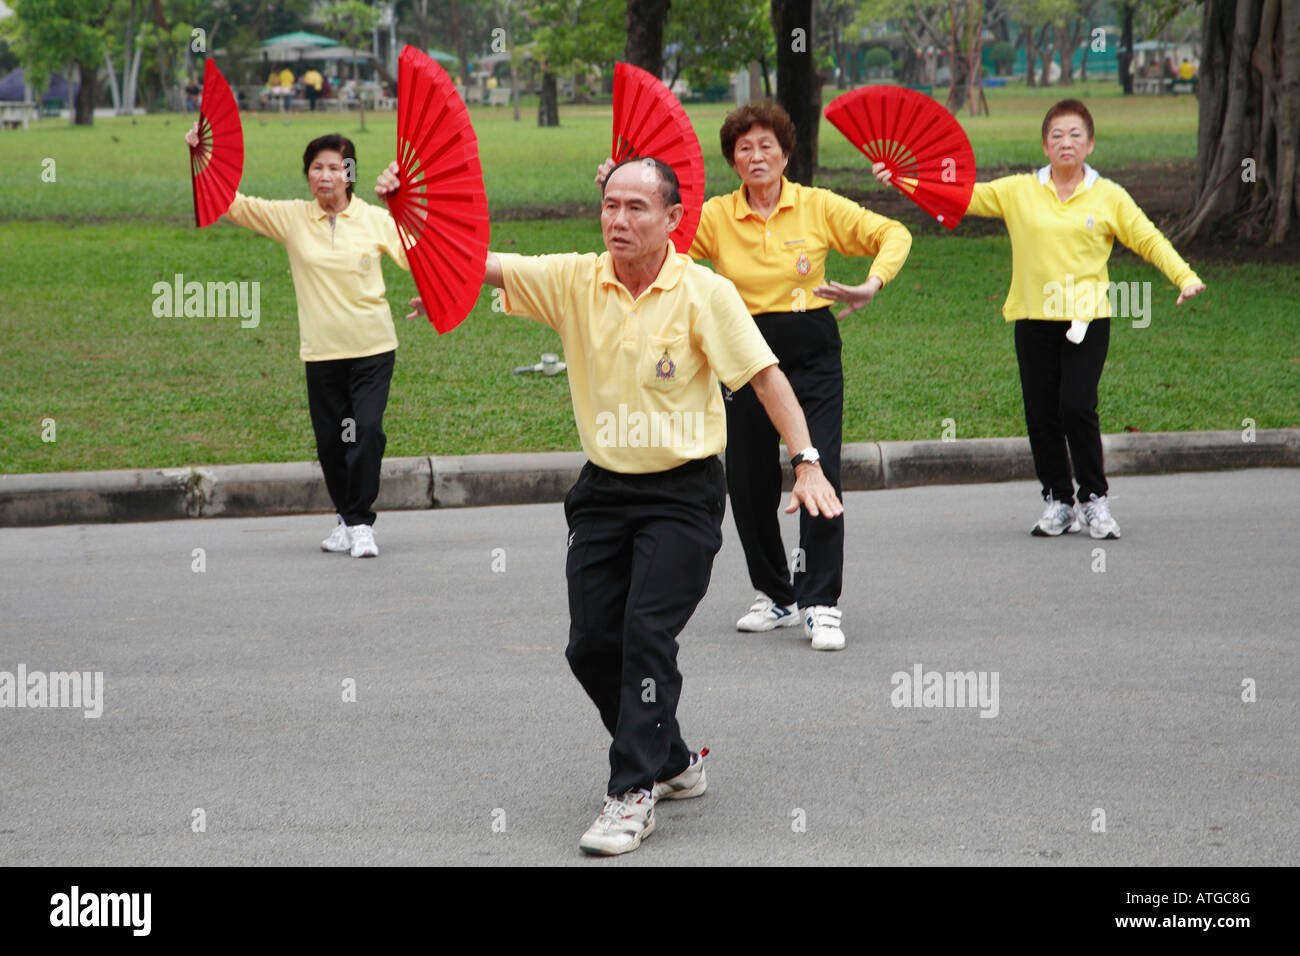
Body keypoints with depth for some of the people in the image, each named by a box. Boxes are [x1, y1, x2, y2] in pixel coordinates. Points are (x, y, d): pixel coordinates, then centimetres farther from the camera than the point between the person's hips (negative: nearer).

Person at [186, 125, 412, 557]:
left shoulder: (375, 219, 0)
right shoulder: (291, 218, 3)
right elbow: (233, 203, 3)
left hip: (372, 347, -2)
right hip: (321, 351, 2)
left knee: (367, 431, -13)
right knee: (330, 440, 6)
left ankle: (361, 523, -4)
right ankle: (346, 519, 26)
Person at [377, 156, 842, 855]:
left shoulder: (705, 292, -9)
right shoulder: (574, 281, -1)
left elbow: (765, 377, -9)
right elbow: (480, 263, -7)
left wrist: (807, 465, -17)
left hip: (682, 492, -5)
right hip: (603, 488, 5)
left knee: (647, 634, -15)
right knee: (592, 646, 5)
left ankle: (633, 794, -6)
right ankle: (673, 764, 26)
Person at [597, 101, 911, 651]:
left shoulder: (818, 207, -2)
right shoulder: (716, 217, 2)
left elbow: (892, 235, -2)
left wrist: (872, 285, -19)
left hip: (813, 357, -2)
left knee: (819, 476, -13)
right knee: (748, 483, 7)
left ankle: (821, 605, -7)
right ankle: (774, 596, 26)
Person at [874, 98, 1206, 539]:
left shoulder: (1109, 196, 5)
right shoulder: (1018, 192, 7)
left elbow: (1149, 240, 6)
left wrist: (1185, 277, -8)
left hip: (1087, 319, -2)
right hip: (1033, 319, 2)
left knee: (1077, 408, -13)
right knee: (1041, 416, 2)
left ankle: (1095, 499, 4)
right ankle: (1058, 502, 17)